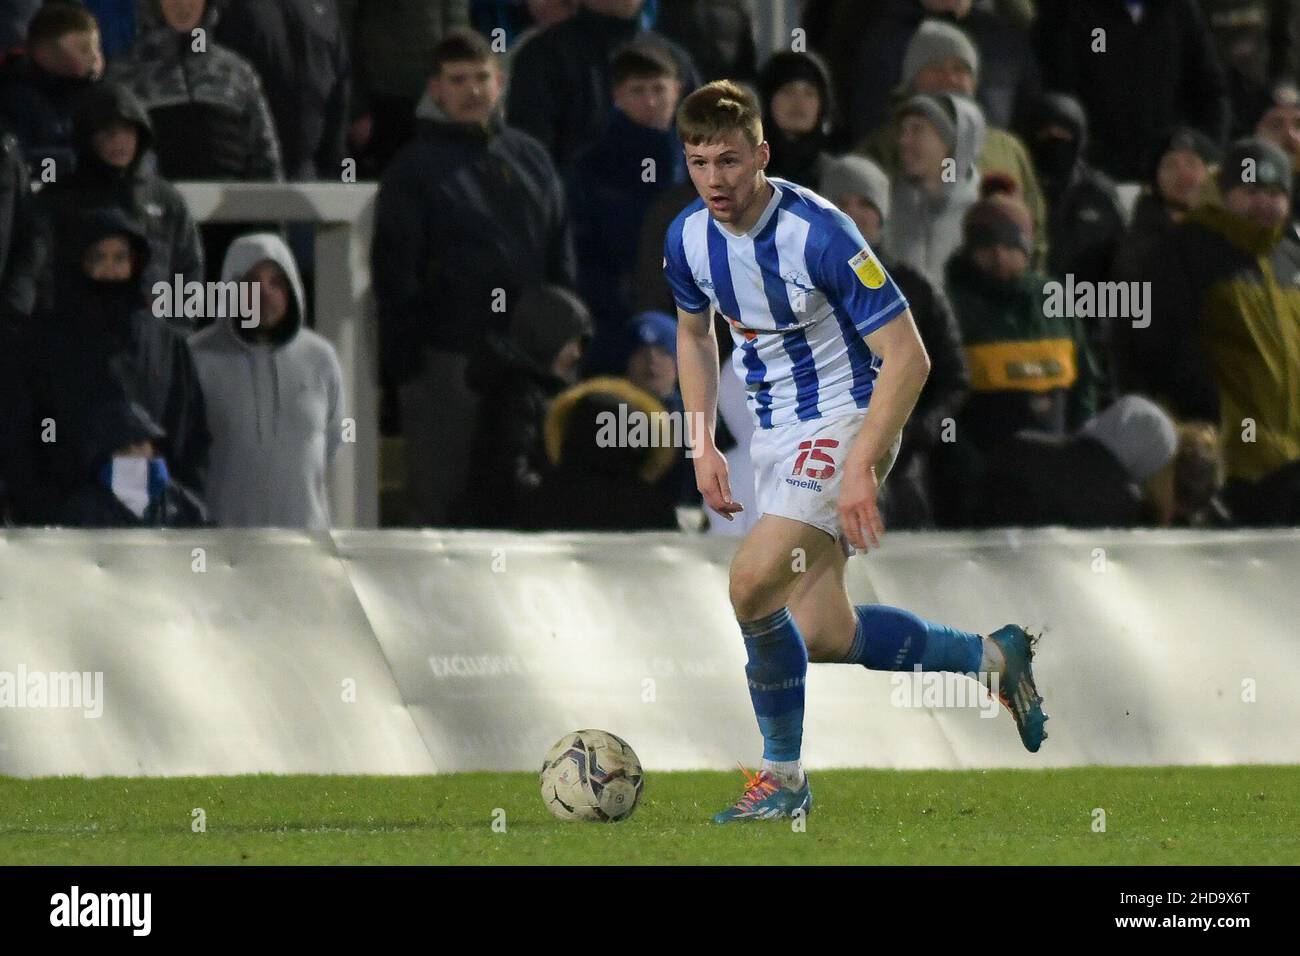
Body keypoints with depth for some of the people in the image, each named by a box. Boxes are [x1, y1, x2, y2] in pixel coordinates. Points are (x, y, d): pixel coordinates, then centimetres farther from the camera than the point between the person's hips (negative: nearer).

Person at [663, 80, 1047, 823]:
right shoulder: (689, 239, -4)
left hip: (845, 419, -7)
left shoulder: (818, 234, -24)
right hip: (775, 428, 7)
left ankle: (784, 775, -5)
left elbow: (908, 357, -23)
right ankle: (993, 658, 28)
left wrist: (859, 468, -28)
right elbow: (695, 336, 19)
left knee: (754, 580, -23)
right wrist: (704, 444, 9)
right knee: (822, 636, 6)